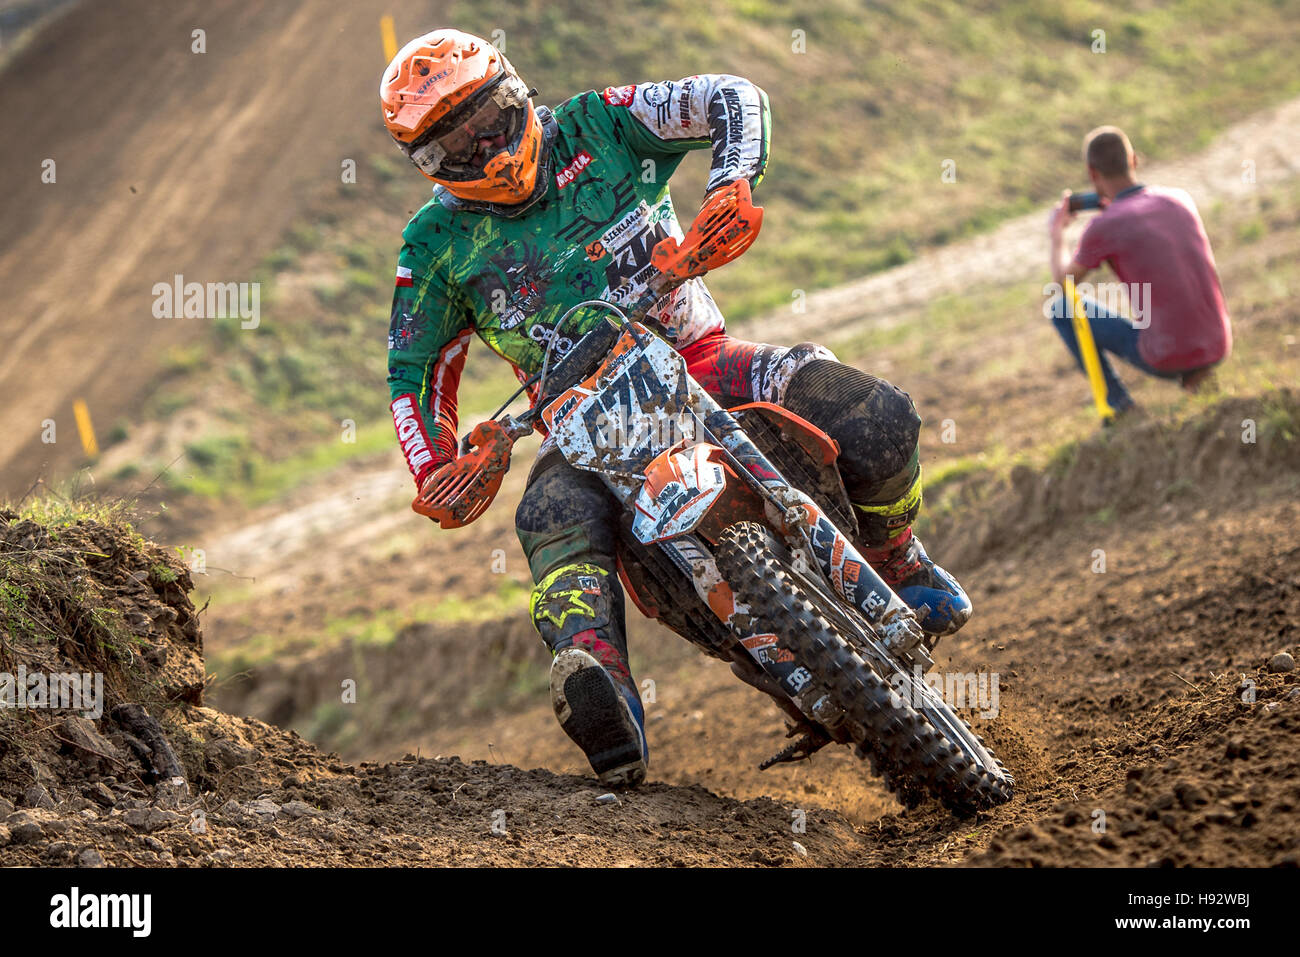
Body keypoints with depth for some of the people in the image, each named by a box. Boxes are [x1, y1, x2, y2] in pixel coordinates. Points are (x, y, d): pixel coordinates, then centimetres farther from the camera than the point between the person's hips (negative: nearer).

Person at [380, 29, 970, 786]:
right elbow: (415, 372, 7)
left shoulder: (596, 127, -1)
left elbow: (733, 99, -5)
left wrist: (731, 184, -25)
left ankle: (893, 559, 12)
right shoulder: (439, 243, 2)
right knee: (559, 519, -38)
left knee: (877, 424, -22)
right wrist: (437, 475, -9)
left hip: (694, 356, 1)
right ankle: (609, 713, -61)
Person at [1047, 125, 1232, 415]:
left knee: (1062, 308, 15)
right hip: (1219, 348, 5)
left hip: (1166, 358, -5)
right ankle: (1195, 371, 15)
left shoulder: (1100, 229, -11)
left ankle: (1119, 405, 15)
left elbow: (1063, 284, 8)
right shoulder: (1182, 199, 5)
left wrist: (1057, 235, 27)